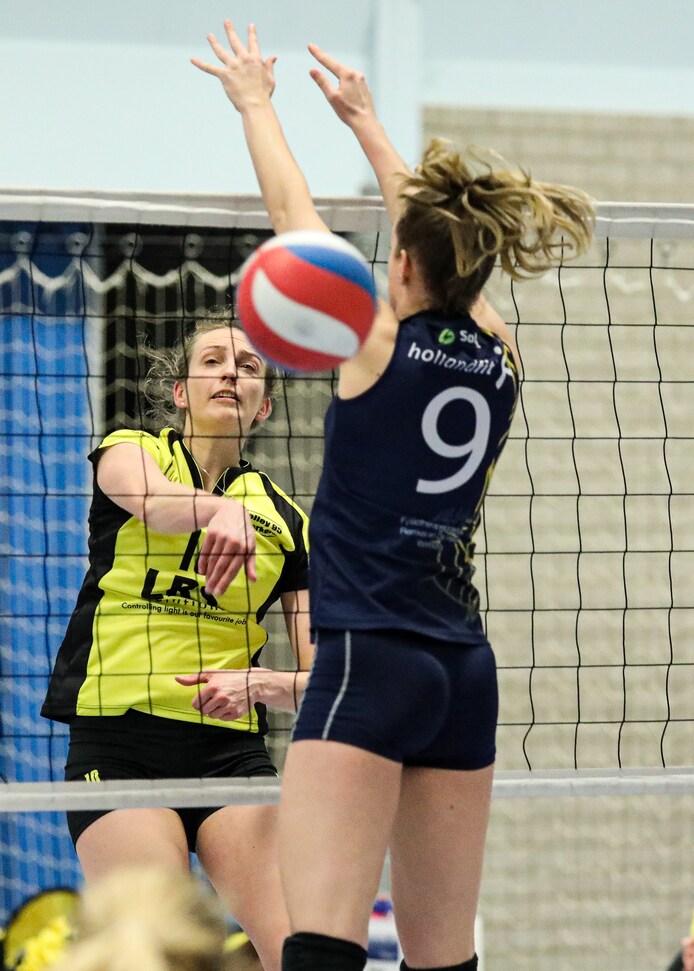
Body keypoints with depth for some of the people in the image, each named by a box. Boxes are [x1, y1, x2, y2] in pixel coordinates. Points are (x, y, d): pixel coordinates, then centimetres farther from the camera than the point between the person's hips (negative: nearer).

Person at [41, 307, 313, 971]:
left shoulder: (286, 521, 13)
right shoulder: (130, 452, 6)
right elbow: (149, 498, -21)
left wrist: (259, 684, -14)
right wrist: (219, 511, -42)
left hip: (231, 748, 3)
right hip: (117, 743, -3)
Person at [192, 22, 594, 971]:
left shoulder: (378, 343, -7)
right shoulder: (499, 356, 8)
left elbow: (291, 211, 8)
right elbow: (437, 225, 25)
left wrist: (255, 99, 25)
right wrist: (365, 119, 39)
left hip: (370, 666, -7)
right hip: (465, 673, 7)